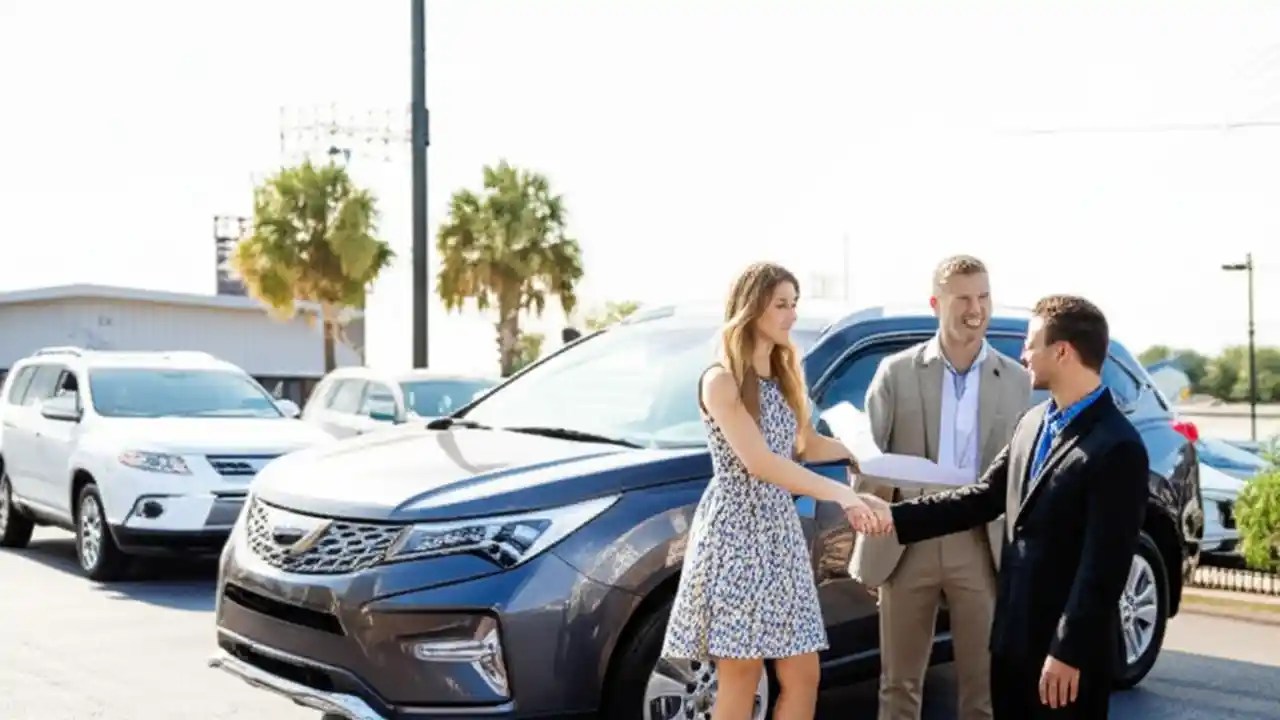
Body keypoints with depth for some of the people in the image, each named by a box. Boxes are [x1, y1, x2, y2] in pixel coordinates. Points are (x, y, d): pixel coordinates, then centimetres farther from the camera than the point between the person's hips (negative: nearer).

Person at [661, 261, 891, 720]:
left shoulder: (784, 377, 14)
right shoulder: (721, 380, -11)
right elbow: (758, 462, -22)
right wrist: (841, 494, -29)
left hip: (780, 533, 8)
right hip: (736, 533, -8)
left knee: (802, 678, 4)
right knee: (740, 683, -4)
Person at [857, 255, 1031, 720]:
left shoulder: (1015, 380, 6)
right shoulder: (896, 372, 1)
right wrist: (873, 538, -10)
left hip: (982, 545, 1)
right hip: (908, 543, -1)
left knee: (983, 681, 7)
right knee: (899, 682, 8)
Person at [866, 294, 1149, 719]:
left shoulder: (1116, 447, -18)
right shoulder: (1033, 423, 10)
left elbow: (1104, 567, -20)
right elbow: (985, 497, 14)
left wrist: (1069, 652, -20)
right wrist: (897, 516, 7)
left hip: (1068, 648, -8)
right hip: (1013, 636, 8)